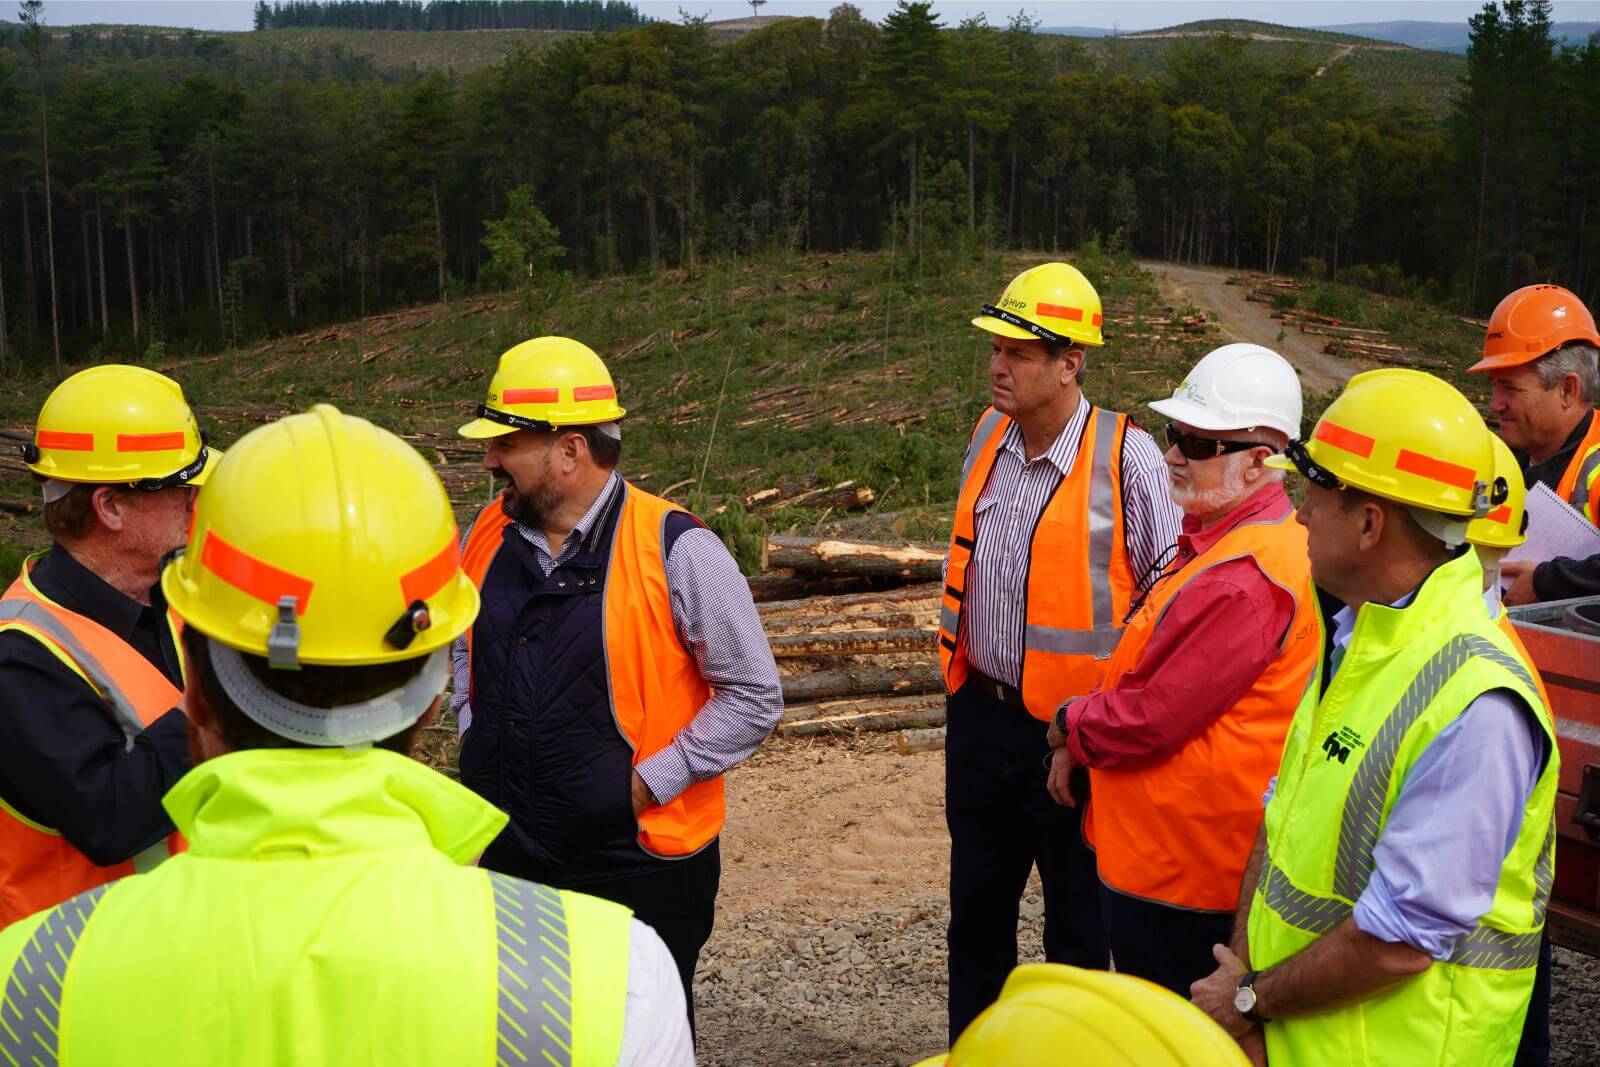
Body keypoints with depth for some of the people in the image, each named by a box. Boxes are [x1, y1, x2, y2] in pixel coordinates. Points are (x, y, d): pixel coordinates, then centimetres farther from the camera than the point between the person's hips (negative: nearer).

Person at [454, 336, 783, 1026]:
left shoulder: (676, 550, -16)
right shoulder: (486, 536, 3)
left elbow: (754, 696, -12)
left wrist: (652, 782, -15)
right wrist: (476, 736, 11)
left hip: (642, 862, -5)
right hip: (506, 855, 6)